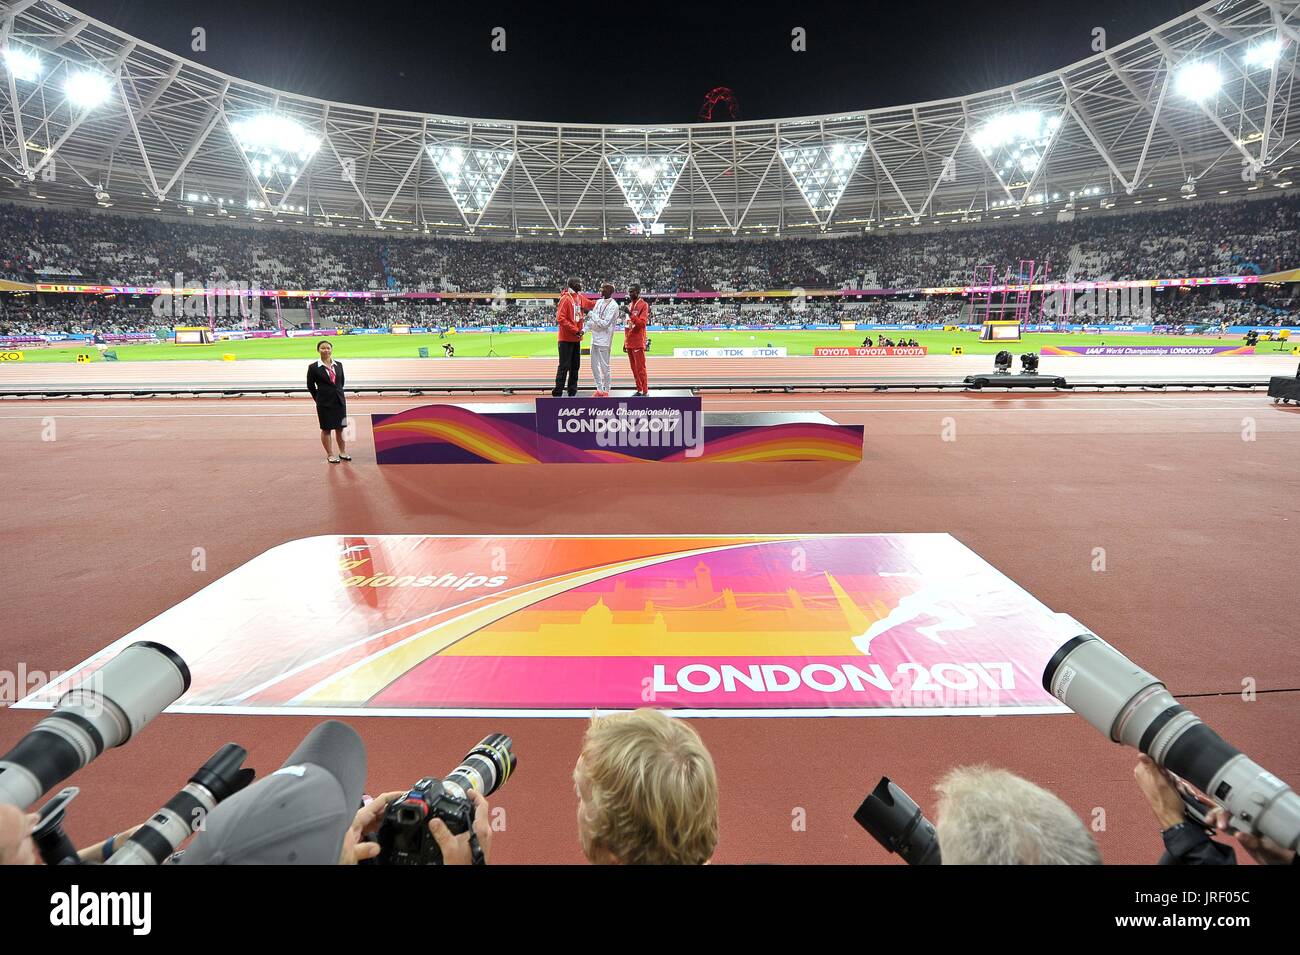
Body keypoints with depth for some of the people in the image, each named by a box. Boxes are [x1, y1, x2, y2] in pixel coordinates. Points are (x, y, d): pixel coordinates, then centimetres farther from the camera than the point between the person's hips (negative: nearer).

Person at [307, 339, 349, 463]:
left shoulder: (339, 365, 4)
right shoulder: (313, 367, -7)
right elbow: (310, 386, 0)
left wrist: (338, 394, 11)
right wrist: (319, 399, 3)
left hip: (340, 401, 3)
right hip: (324, 403, -3)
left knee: (340, 428, 11)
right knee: (326, 429, 6)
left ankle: (343, 452, 23)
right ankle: (330, 454, 16)